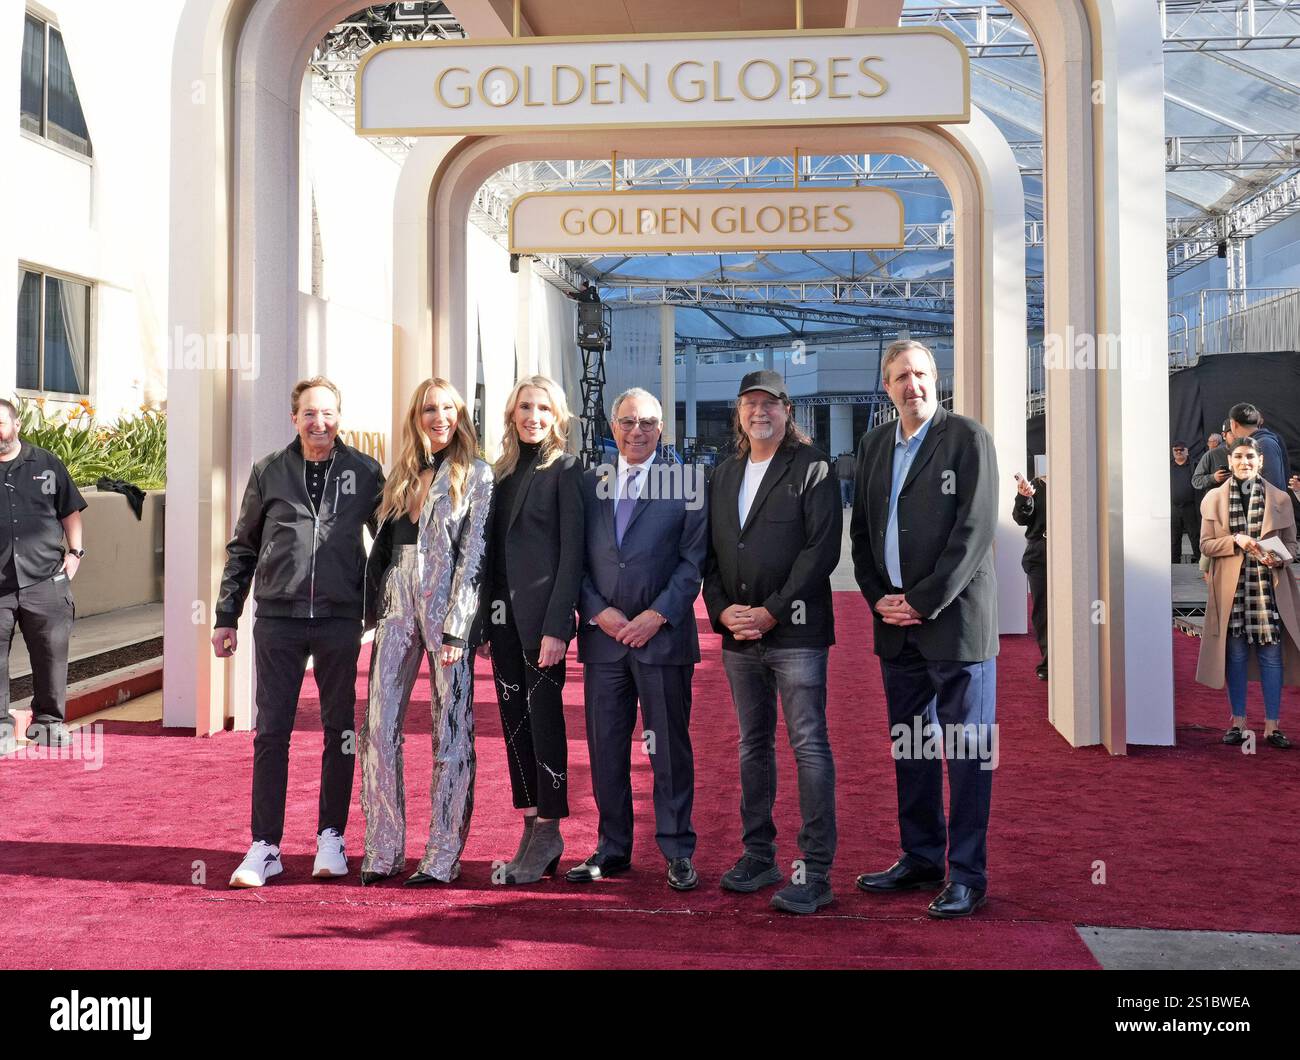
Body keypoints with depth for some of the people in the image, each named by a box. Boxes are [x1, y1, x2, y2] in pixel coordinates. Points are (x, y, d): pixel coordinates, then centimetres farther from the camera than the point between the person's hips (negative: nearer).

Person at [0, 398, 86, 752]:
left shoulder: (47, 464, 9)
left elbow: (70, 512, 16)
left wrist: (75, 553, 6)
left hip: (45, 580, 1)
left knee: (52, 653, 5)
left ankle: (49, 721, 18)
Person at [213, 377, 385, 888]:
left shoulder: (364, 472, 3)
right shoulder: (269, 472, 5)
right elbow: (242, 548, 10)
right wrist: (226, 616, 6)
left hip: (340, 618, 0)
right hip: (278, 617, 0)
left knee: (339, 729, 8)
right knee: (271, 732, 2)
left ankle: (331, 837, 20)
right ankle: (265, 846, 9)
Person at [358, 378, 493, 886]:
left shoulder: (476, 474, 0)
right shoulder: (402, 475, 16)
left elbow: (473, 553, -7)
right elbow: (381, 545, 18)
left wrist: (457, 628, -13)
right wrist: (373, 611, 8)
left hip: (447, 608, -5)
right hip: (397, 603, 5)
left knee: (451, 732, 0)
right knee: (379, 725, 0)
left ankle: (443, 857, 5)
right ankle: (382, 849, 8)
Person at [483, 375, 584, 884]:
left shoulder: (564, 468, -3)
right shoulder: (502, 471, 15)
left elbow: (572, 551, -10)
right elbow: (492, 549, 14)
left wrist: (556, 626, -16)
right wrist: (484, 620, 8)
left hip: (540, 613, -6)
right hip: (502, 612, 6)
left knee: (543, 717, -2)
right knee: (514, 720, 9)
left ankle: (548, 832, 8)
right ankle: (531, 830, 17)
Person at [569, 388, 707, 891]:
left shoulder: (685, 482, 2)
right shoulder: (588, 483, 10)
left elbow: (694, 559, -2)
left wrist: (659, 614, -11)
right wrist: (597, 610, -6)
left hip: (663, 634, -3)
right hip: (602, 634, 3)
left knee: (670, 747, 3)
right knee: (605, 748, 8)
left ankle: (678, 852, 14)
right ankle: (612, 848, 20)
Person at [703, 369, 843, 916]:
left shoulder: (812, 468, -2)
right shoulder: (723, 477, 16)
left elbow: (822, 548, -11)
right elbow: (709, 552, 15)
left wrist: (772, 611, -15)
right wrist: (723, 609, -3)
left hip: (794, 629, -6)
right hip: (738, 633, 6)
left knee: (809, 746, -6)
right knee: (753, 745, 13)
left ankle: (815, 871, -2)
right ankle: (758, 856, 23)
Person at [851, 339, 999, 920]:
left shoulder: (967, 438, -5)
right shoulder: (874, 445, 13)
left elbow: (975, 530, -12)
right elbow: (862, 529, 15)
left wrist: (922, 602, -13)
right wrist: (878, 598, 1)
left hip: (954, 617, -6)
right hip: (895, 622, 6)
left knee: (966, 750, 0)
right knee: (909, 746, 13)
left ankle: (967, 874, 7)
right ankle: (920, 859, 25)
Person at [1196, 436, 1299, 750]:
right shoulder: (1214, 499, 5)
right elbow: (1206, 544, 3)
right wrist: (1236, 541, -13)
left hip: (1269, 585, 0)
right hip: (1231, 587, 0)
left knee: (1272, 653, -1)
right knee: (1235, 654, 5)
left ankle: (1272, 726, 6)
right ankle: (1238, 723, 15)